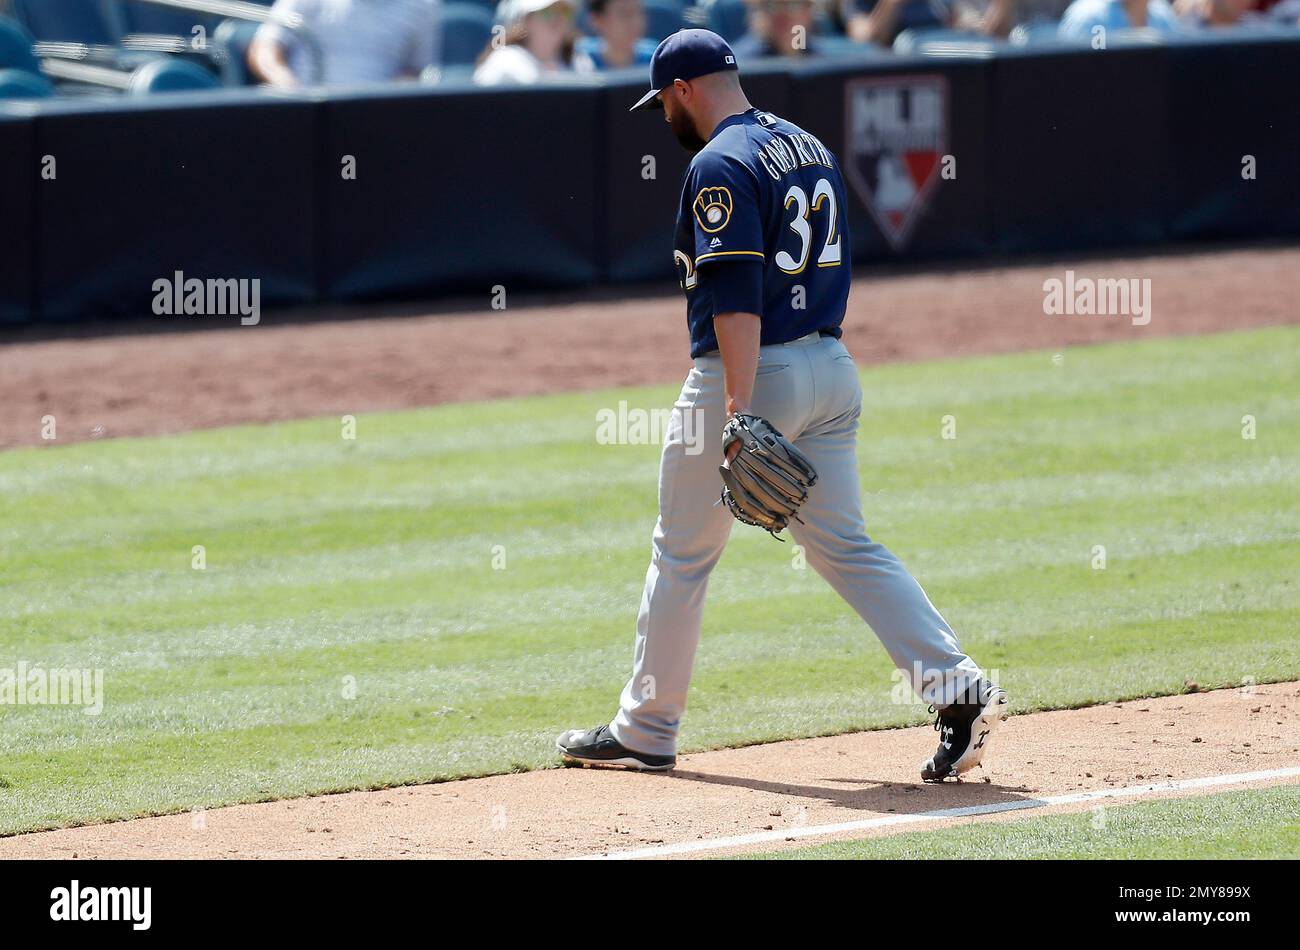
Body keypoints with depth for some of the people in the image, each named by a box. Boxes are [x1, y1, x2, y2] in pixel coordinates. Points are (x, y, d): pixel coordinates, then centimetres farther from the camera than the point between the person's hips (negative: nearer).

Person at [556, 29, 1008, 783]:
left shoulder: (721, 166, -14)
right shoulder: (812, 149, 14)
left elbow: (736, 294, -23)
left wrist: (739, 409, -27)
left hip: (750, 372, -8)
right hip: (833, 368, 8)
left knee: (682, 552, 6)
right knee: (845, 546, 6)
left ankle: (645, 732, 15)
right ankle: (959, 687, -10)